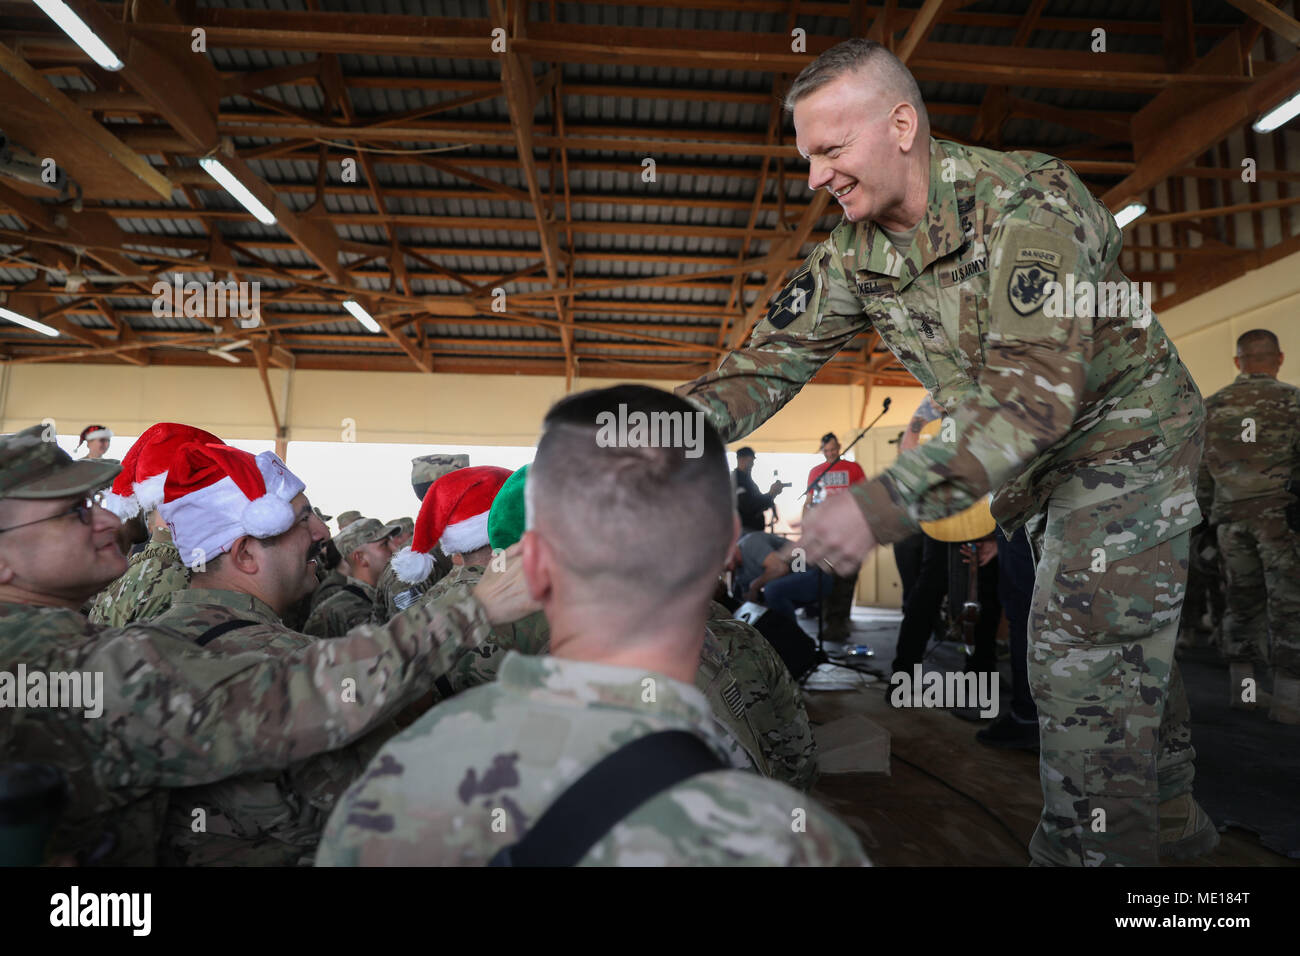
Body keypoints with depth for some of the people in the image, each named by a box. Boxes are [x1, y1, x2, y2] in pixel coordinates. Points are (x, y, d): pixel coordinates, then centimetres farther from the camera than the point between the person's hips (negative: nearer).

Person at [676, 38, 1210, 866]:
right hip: (1051, 461, 7)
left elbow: (1037, 392, -38)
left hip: (1127, 433, -7)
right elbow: (775, 357, -10)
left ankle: (1090, 847, 10)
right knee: (1129, 650, 20)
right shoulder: (854, 253, -7)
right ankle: (1168, 822, 40)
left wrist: (883, 505, -47)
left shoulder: (1025, 202, -29)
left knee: (1083, 663, -9)